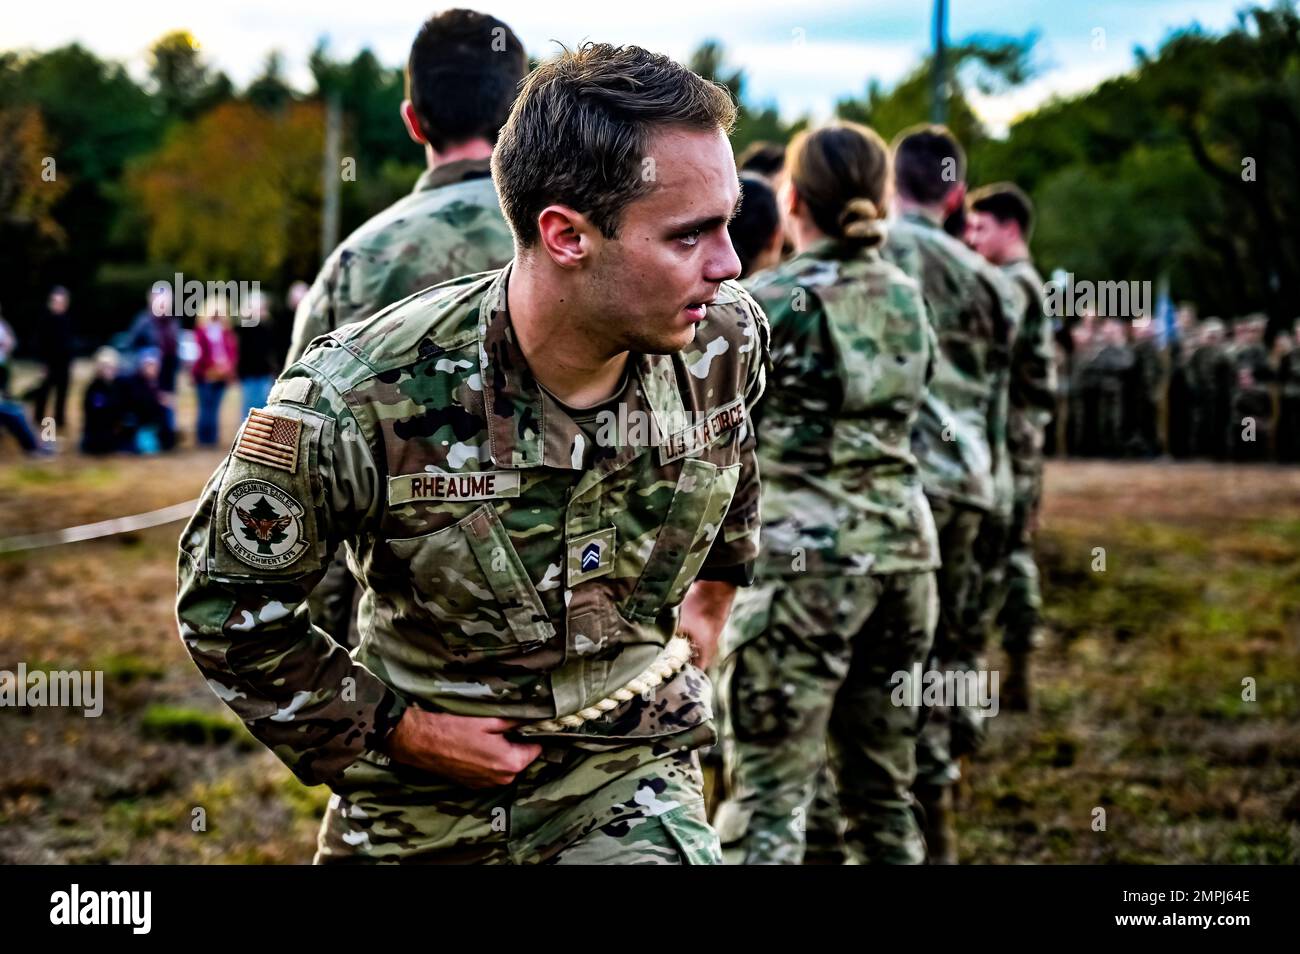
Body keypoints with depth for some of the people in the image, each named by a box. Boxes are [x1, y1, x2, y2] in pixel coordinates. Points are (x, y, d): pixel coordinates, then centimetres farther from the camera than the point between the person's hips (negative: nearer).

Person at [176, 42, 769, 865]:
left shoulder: (726, 341, -14)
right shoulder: (361, 402, -26)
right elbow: (228, 603, -11)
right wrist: (393, 730, -13)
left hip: (631, 775, 2)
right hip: (418, 809, -1)